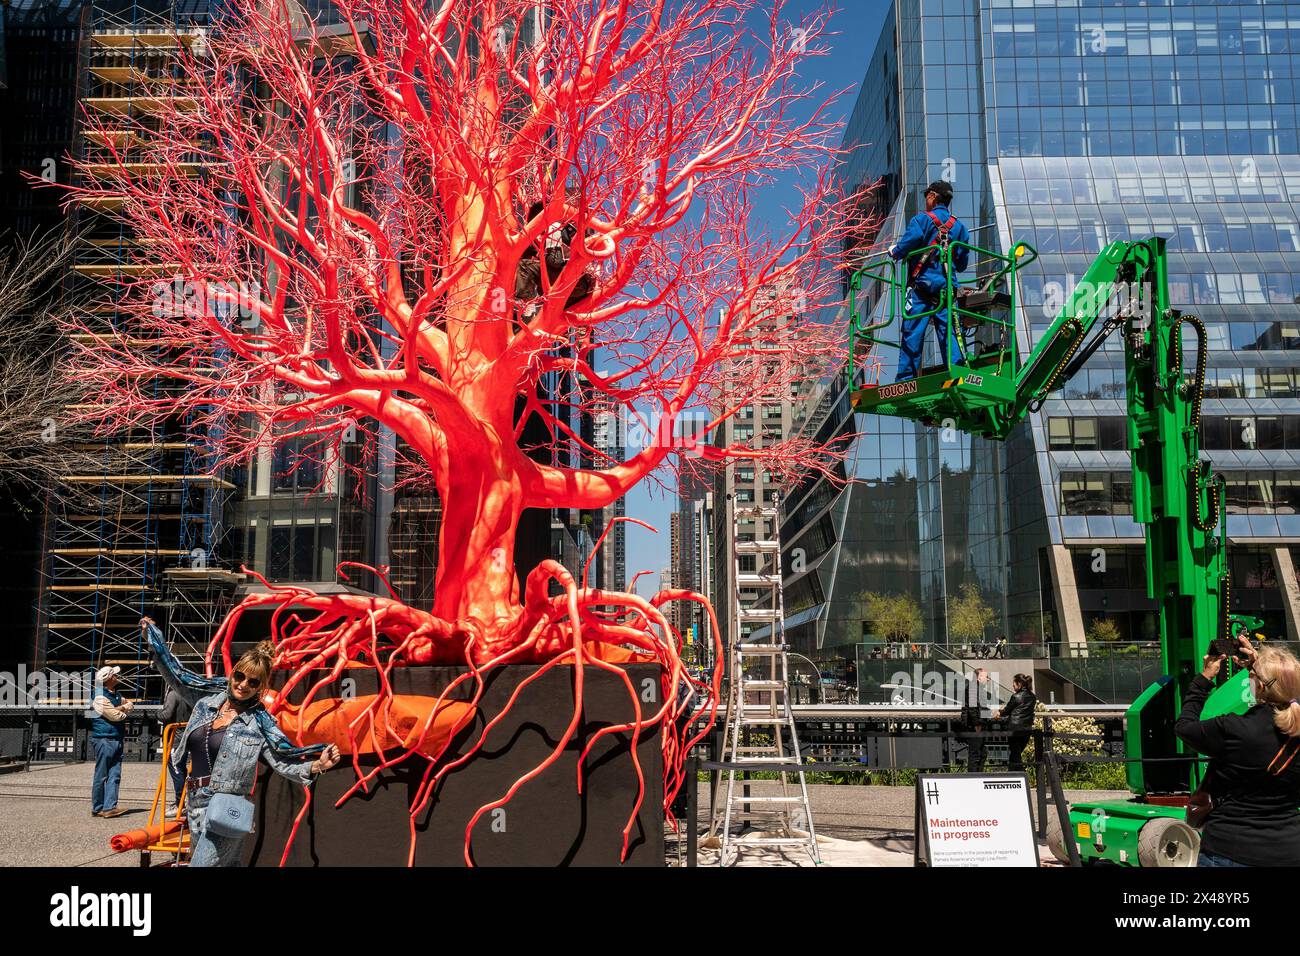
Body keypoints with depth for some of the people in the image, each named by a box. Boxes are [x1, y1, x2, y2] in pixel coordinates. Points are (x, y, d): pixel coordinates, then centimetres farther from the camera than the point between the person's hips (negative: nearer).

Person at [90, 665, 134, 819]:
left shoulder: (116, 695, 17)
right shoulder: (100, 698, -12)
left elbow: (131, 705, 14)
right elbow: (116, 716, -17)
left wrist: (121, 708, -5)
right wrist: (124, 710, 3)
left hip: (117, 740, 8)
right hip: (104, 740, -8)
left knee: (115, 775, 3)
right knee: (101, 776, -1)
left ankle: (109, 807, 2)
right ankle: (97, 809, 7)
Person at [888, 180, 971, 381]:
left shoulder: (921, 220, -1)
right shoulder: (959, 226, 15)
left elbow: (904, 247, -14)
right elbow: (962, 264, 16)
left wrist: (893, 251, 7)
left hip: (922, 285, -4)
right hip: (947, 288, 4)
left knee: (911, 334, -4)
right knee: (950, 333, 3)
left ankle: (905, 380, -6)